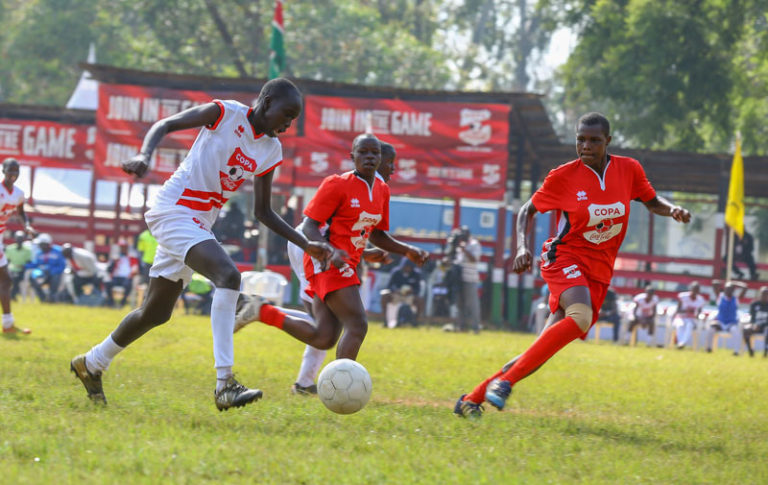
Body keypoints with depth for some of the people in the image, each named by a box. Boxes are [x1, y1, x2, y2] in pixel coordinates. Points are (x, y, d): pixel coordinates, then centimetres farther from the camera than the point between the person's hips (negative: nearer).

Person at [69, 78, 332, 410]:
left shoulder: (271, 152, 11)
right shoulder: (225, 114, -7)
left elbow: (263, 212, 17)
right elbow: (165, 125, -8)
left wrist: (306, 245, 9)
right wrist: (144, 155, -28)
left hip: (199, 225, 9)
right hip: (173, 210, -9)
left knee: (156, 313, 16)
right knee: (228, 275, -29)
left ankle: (91, 364, 38)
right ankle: (224, 383, -35)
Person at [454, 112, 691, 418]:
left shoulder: (629, 170, 2)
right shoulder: (563, 177, -7)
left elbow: (652, 202, 19)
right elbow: (528, 210, 5)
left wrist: (672, 210, -4)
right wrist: (522, 248, -12)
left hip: (599, 272, 4)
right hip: (565, 258, -4)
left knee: (541, 354, -4)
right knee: (581, 316, -36)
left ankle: (474, 398, 4)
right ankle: (505, 380, -33)